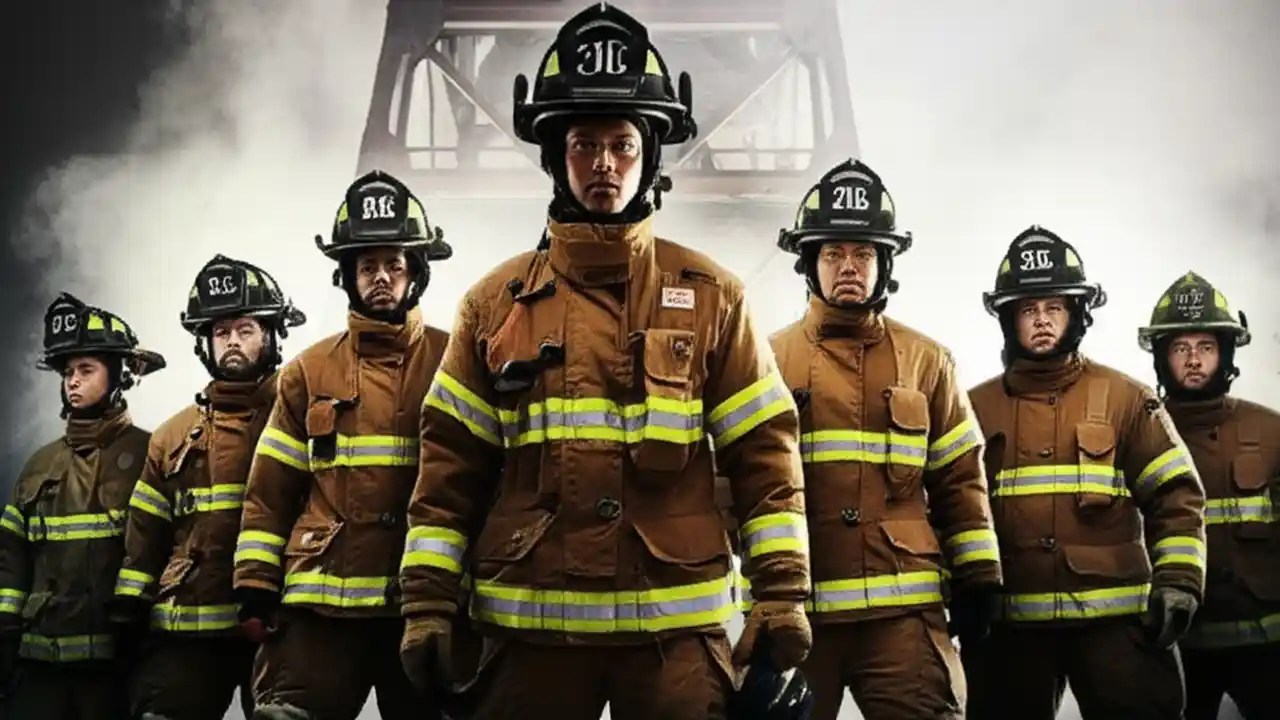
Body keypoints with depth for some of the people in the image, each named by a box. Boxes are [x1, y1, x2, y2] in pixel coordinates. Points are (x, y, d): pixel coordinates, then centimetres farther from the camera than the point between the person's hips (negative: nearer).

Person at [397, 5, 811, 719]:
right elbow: (451, 466, 7)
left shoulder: (712, 296, 5)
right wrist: (429, 603, 1)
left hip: (678, 624, -1)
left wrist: (784, 595, -5)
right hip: (532, 625, 1)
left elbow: (765, 456, 3)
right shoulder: (496, 302, 7)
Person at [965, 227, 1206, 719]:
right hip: (1008, 622, 1)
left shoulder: (1126, 399, 5)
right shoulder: (977, 408, 8)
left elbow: (1176, 496, 2)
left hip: (1116, 617, -1)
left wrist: (1177, 582, -8)